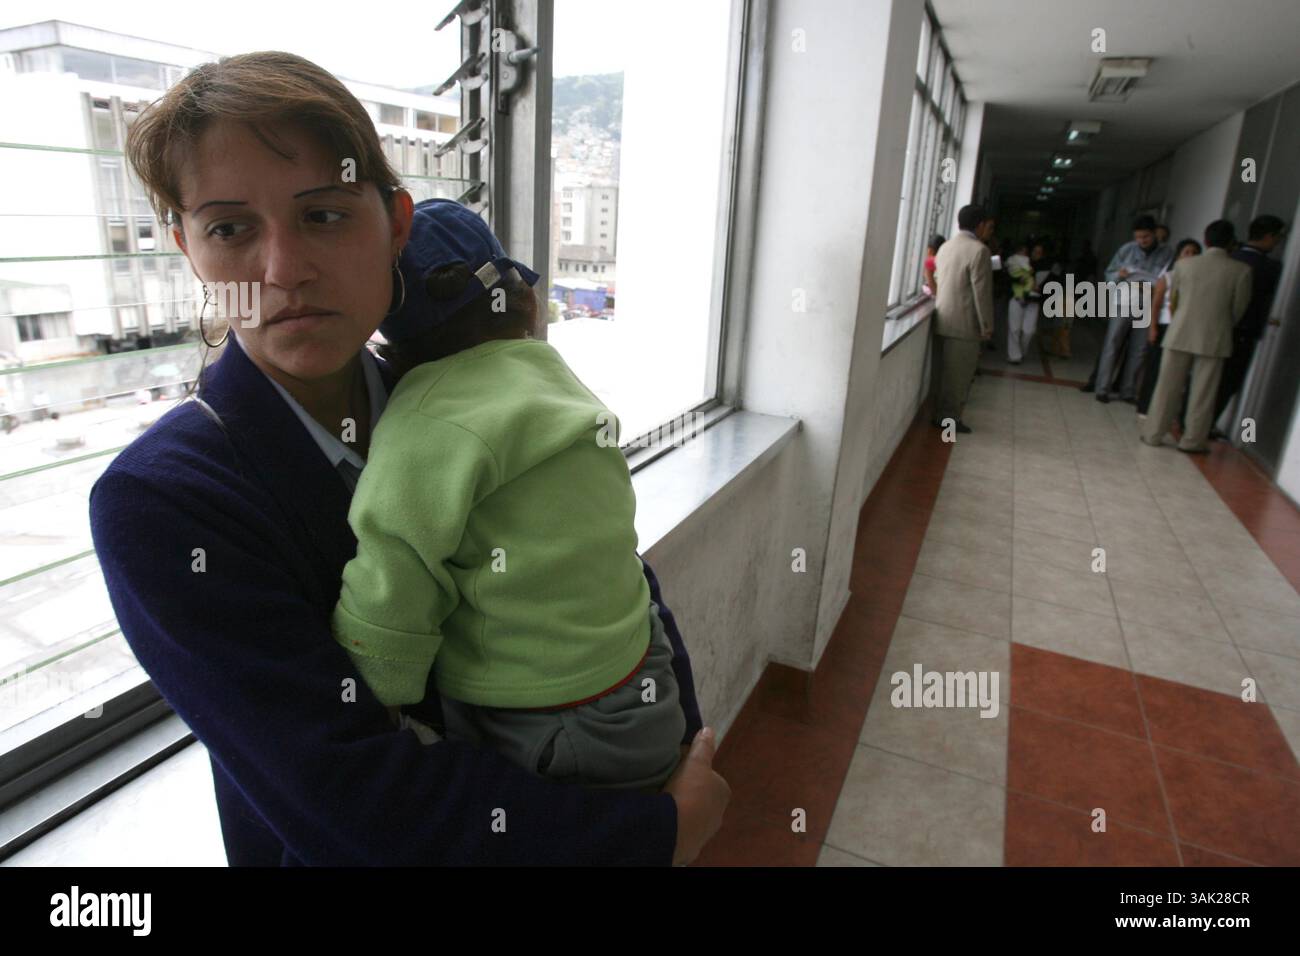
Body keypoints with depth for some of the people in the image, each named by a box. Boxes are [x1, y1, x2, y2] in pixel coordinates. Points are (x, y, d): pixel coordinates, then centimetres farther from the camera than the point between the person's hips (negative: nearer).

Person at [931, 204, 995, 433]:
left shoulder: (945, 246, 10)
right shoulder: (979, 250, -14)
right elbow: (982, 293, -16)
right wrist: (986, 326, -10)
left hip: (943, 320, 8)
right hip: (964, 324, -8)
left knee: (949, 371, 16)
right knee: (959, 373, 1)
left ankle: (944, 413, 23)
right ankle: (949, 417, 7)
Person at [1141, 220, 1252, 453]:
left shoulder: (1184, 264, -2)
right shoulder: (1241, 270, -6)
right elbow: (1239, 308, 2)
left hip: (1180, 334, 1)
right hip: (1215, 338, -1)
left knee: (1168, 387, 8)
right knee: (1203, 393, 7)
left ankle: (1154, 434, 13)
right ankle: (1192, 441, 12)